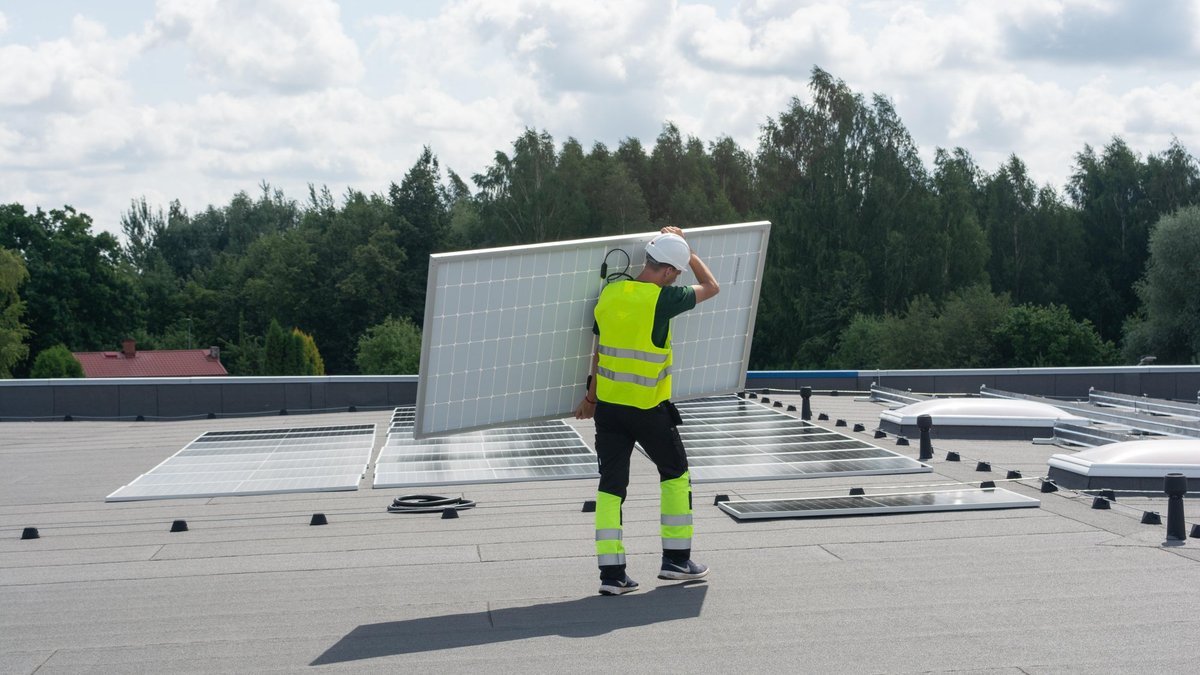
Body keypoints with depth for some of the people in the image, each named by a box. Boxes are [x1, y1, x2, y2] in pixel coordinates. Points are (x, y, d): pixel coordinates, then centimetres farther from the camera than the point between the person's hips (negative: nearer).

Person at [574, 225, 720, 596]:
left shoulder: (609, 294, 3)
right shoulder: (662, 298, -15)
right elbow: (711, 287, 1)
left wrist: (591, 396, 21)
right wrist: (688, 251, 12)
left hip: (607, 405, 5)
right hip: (648, 409, -5)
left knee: (611, 485, 6)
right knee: (675, 473, 17)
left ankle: (611, 572, 3)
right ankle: (676, 558, 22)